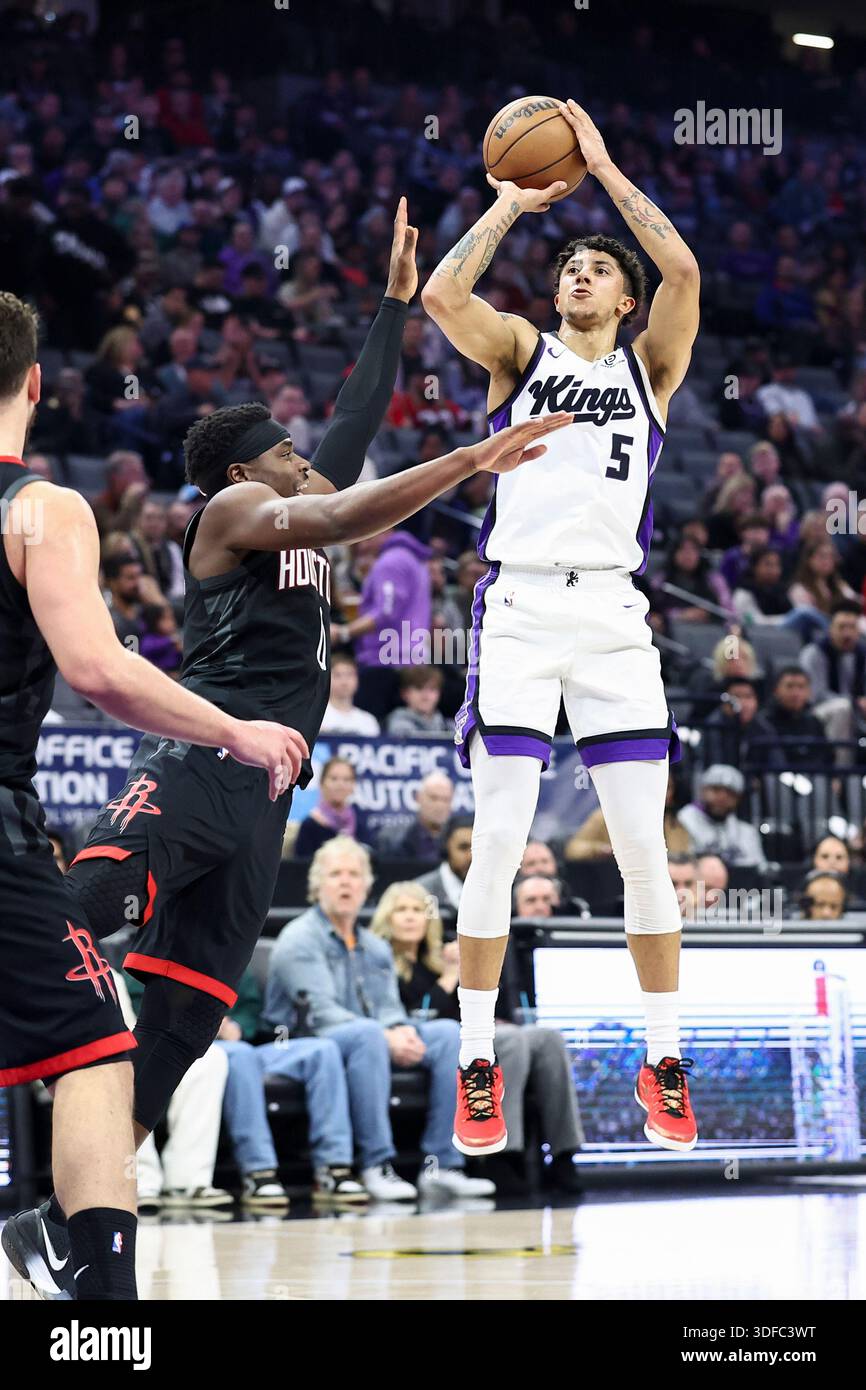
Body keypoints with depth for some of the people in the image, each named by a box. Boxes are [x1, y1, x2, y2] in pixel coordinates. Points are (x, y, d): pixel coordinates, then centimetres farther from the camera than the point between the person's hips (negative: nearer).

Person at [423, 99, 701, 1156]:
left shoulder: (650, 367, 13)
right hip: (518, 606, -1)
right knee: (498, 844, -7)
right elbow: (442, 295, -8)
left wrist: (602, 167, -2)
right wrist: (512, 203, 0)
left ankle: (663, 1066, 8)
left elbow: (684, 271, -5)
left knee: (643, 848, -2)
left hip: (613, 613, 1)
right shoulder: (520, 353, 12)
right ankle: (477, 1063, 1)